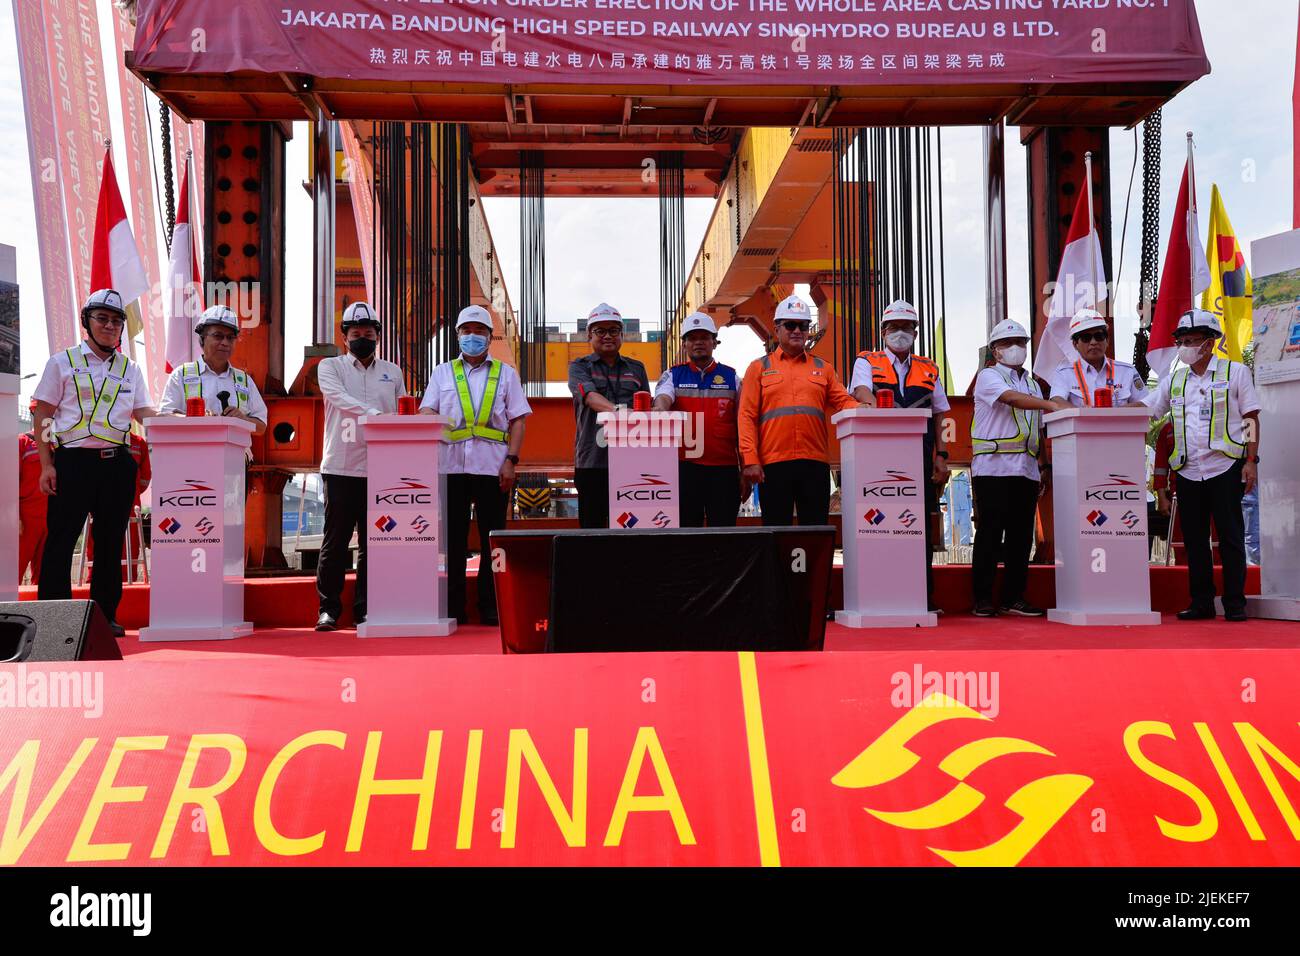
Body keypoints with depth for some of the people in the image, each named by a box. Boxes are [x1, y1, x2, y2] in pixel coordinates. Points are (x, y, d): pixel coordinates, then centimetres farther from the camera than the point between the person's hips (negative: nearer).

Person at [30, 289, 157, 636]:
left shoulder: (130, 369, 15)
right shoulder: (63, 362, 6)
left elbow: (145, 413, 9)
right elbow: (43, 416, 3)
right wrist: (46, 464, -6)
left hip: (117, 463, 3)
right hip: (73, 460, -3)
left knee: (111, 540, 6)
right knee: (61, 539, -4)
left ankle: (106, 615, 14)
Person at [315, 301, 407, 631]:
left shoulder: (393, 372, 16)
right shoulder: (330, 367, 7)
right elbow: (341, 398, -13)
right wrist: (373, 413, -30)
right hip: (340, 467, -2)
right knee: (335, 541, 0)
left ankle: (365, 610, 11)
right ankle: (328, 609, 8)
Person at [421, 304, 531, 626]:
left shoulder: (505, 373, 14)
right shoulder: (442, 373, 17)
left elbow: (517, 420, 8)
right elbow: (426, 414, 9)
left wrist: (511, 461, -4)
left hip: (493, 466, -1)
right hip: (451, 464, 1)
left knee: (492, 538, 0)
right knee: (453, 538, 1)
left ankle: (490, 606, 6)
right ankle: (453, 607, 7)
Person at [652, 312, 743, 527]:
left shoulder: (731, 378, 11)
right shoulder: (672, 376, 10)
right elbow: (662, 400, -13)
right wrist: (660, 413, -38)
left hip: (724, 468, 0)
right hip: (684, 468, 0)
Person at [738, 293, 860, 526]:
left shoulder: (823, 369, 18)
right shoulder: (759, 367, 10)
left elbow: (843, 401, 9)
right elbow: (747, 416, 3)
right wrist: (750, 460, -7)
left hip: (815, 462, 2)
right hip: (773, 463, -2)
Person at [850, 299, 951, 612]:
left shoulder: (929, 370, 19)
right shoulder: (867, 363, 10)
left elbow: (937, 417, 18)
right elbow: (862, 395, -10)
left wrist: (941, 456, 8)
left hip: (921, 460, 3)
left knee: (922, 526, 2)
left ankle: (924, 597, 7)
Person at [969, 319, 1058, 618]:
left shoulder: (1032, 384, 21)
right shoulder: (988, 376, 1)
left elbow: (1038, 431, 22)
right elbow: (1012, 398, -19)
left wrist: (1043, 467, 16)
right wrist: (1051, 405, -29)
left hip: (1026, 470, 6)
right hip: (992, 467, -6)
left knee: (1021, 536, 5)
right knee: (989, 534, -5)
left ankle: (1014, 598, 12)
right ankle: (983, 600, 0)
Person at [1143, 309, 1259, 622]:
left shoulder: (1235, 372, 3)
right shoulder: (1174, 380, 12)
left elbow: (1251, 419, 1)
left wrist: (1251, 461, -7)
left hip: (1225, 468, -4)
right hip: (1188, 472, 4)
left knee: (1231, 538, -1)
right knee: (1194, 540, 7)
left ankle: (1235, 603, 6)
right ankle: (1201, 602, 15)